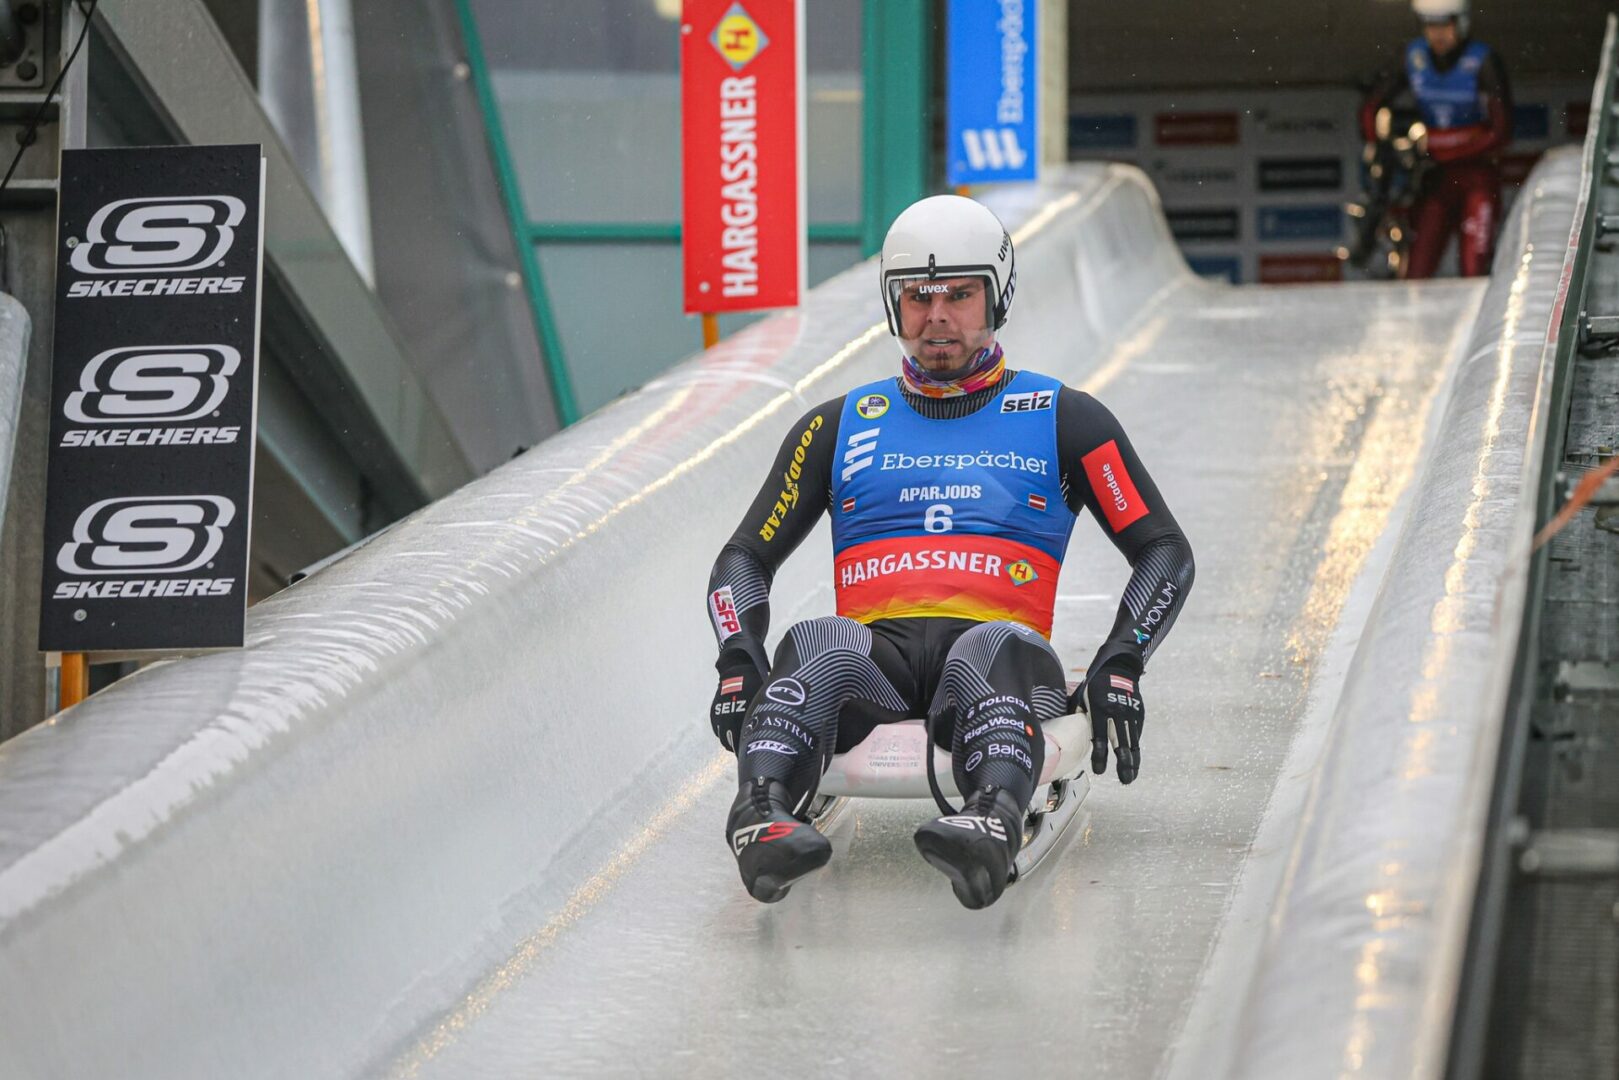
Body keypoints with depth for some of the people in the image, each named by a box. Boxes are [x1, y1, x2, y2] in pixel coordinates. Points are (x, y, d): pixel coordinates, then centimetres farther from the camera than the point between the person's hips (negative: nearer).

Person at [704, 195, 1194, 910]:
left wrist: (1120, 664, -1)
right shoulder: (839, 428, 24)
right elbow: (745, 560, 23)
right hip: (875, 650, 1)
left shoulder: (1061, 421, 20)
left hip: (997, 644, -1)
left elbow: (1165, 551, 17)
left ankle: (994, 821, -68)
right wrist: (739, 661, 1)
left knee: (995, 649, -40)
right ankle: (764, 813, -62)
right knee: (818, 647, -36)